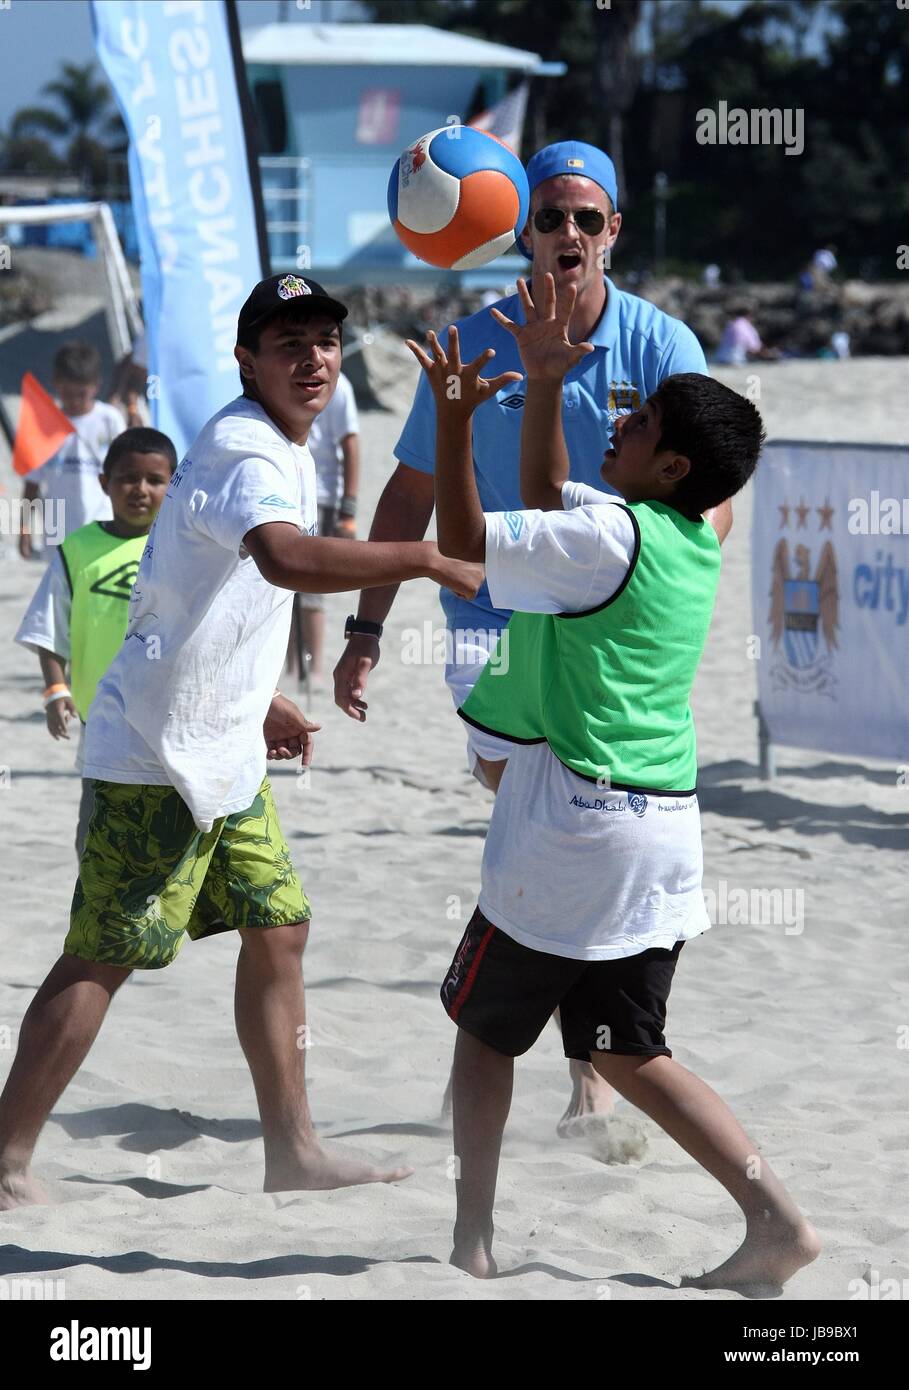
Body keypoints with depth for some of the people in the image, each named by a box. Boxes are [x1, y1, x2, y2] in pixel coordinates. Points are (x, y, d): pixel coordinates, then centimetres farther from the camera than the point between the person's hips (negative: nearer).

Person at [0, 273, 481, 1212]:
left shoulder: (287, 452, 14)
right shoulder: (243, 451, -19)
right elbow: (288, 559, -41)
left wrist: (261, 703, 25)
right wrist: (426, 560, -41)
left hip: (224, 753, 10)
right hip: (159, 754, -10)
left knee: (278, 929, 11)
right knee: (103, 958, -7)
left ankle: (291, 1149, 19)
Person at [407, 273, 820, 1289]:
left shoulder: (608, 537, -16)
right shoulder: (691, 540, 10)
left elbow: (463, 540, -9)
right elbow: (547, 498, 24)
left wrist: (454, 418, -5)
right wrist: (544, 384, 20)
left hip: (570, 832, -8)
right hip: (663, 831, 8)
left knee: (484, 1026, 10)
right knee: (626, 1053, 13)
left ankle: (471, 1241, 11)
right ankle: (774, 1217, 1)